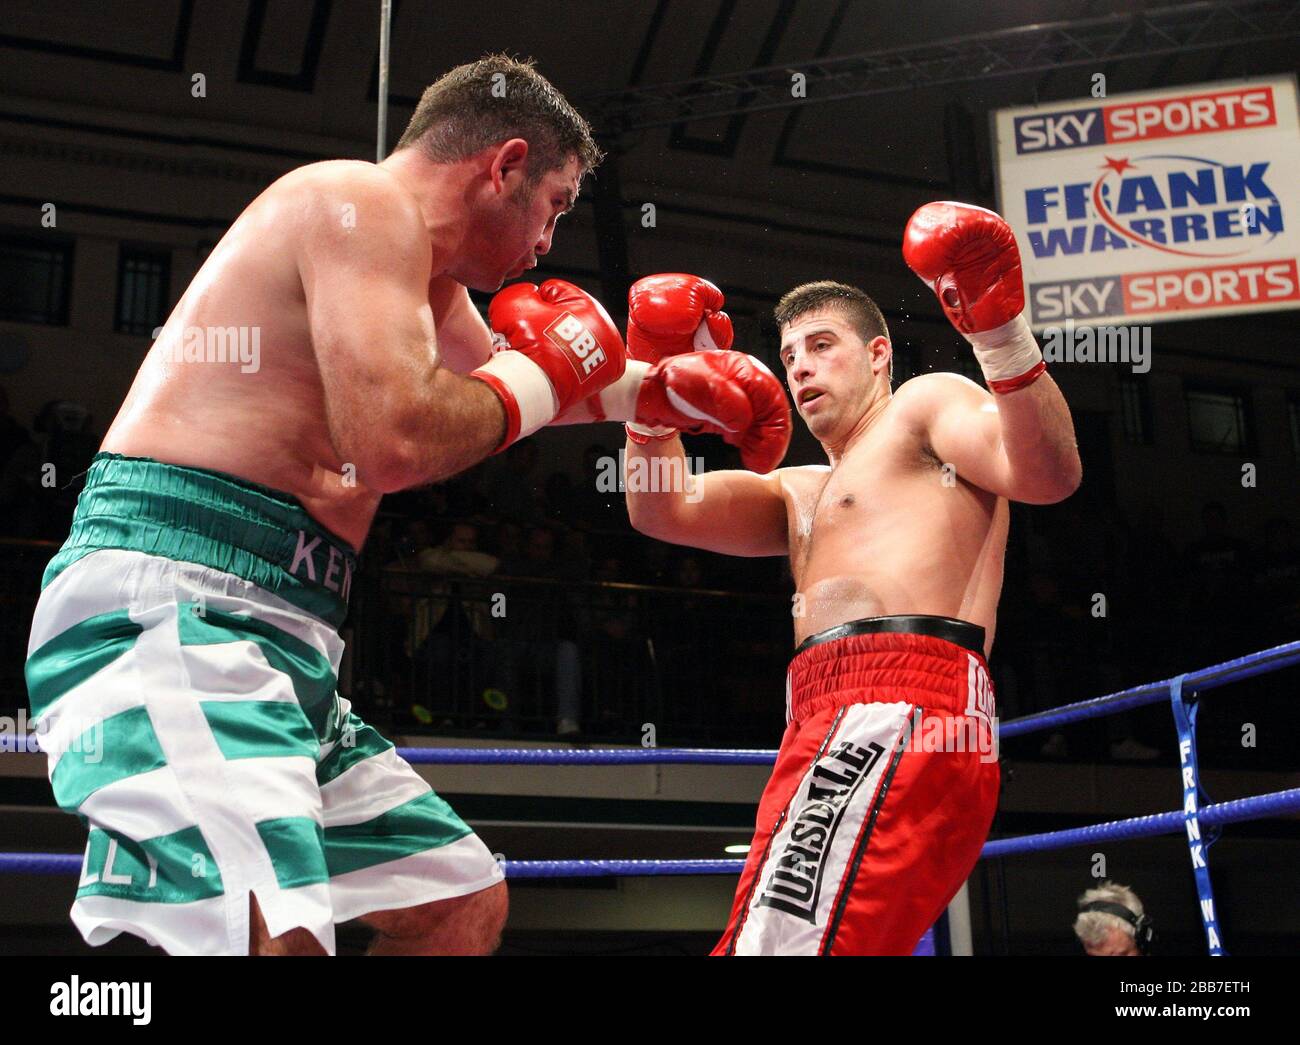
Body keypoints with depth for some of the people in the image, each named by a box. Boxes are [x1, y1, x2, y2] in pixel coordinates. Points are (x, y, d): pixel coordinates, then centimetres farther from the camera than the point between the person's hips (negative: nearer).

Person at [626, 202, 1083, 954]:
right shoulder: (799, 494, 35)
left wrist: (1004, 336, -21)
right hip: (825, 731, 9)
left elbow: (1049, 475, -7)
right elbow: (664, 512, 21)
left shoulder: (926, 404, 14)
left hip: (903, 706, -9)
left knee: (783, 942, -27)